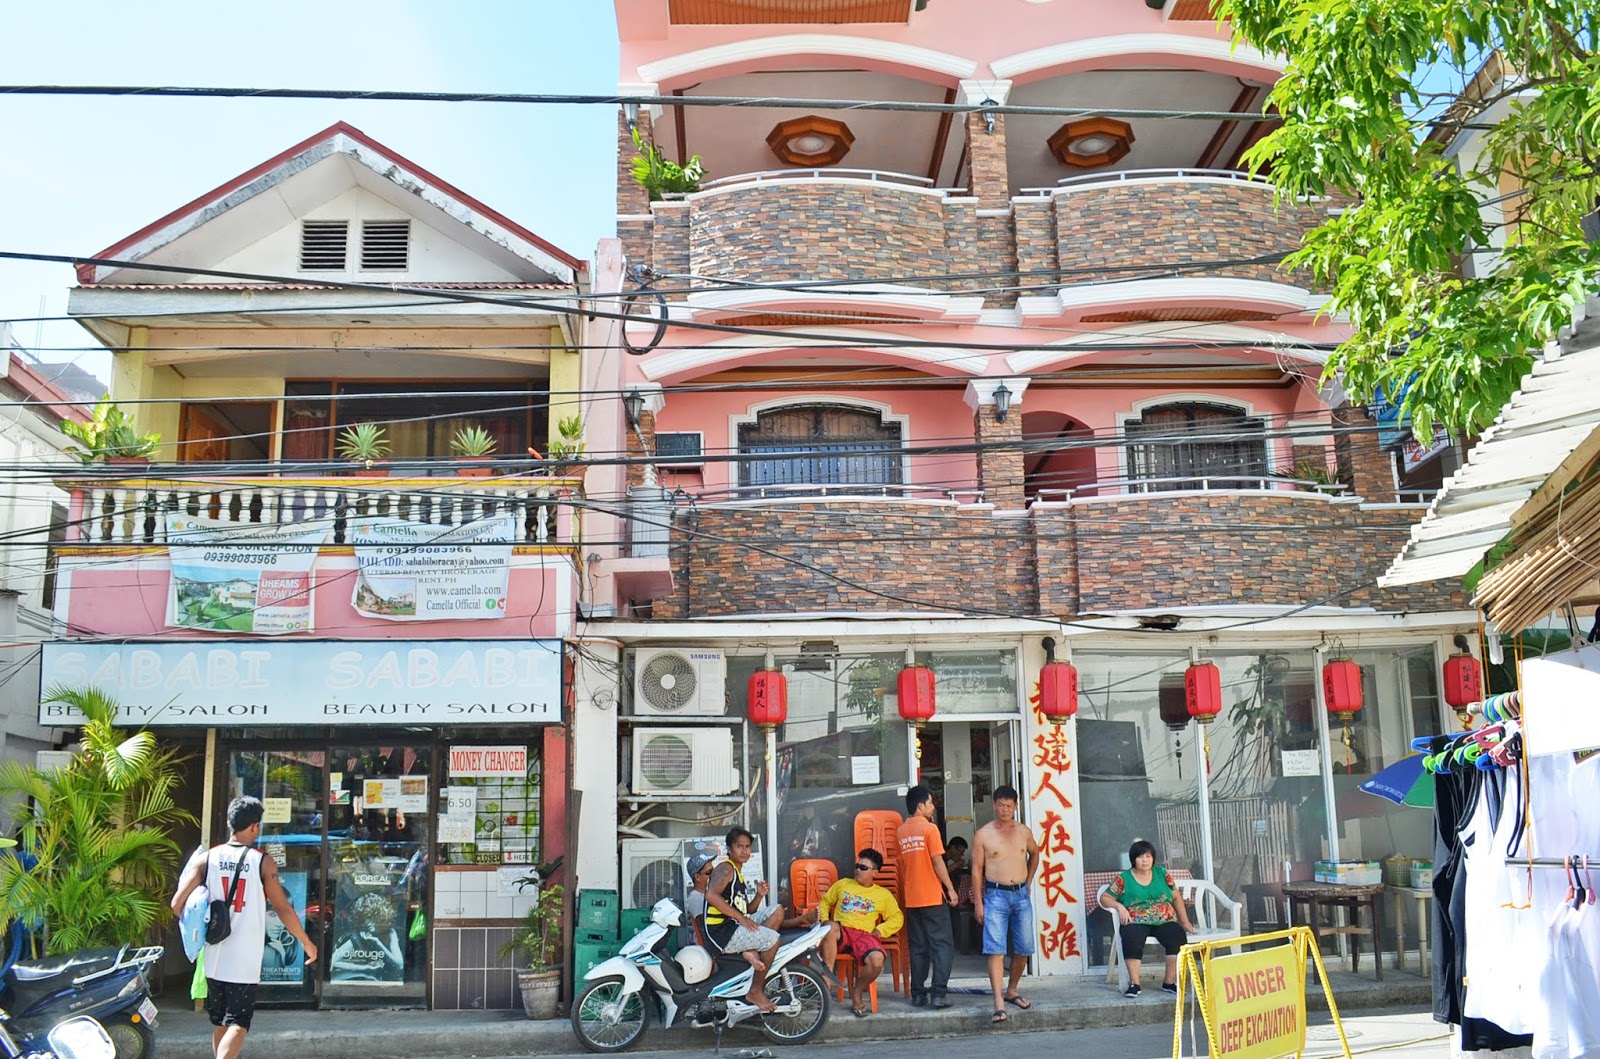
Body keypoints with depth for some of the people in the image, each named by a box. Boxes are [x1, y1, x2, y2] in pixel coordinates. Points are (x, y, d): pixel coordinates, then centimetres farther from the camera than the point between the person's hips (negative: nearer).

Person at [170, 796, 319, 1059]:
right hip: (244, 961, -4)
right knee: (238, 1024, -2)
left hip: (213, 958, 4)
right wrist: (307, 943, 8)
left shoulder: (206, 858, 1)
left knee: (220, 1024, 18)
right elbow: (283, 909, -4)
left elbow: (177, 904, -4)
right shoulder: (263, 863, -6)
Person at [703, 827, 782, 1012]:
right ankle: (755, 992, -11)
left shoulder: (738, 874, 23)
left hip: (734, 928, 9)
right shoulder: (725, 869, -7)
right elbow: (711, 895, -26)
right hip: (722, 931, -9)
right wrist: (741, 918, -22)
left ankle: (752, 951, -11)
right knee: (773, 939, -19)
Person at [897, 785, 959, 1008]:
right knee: (942, 945, -1)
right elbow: (937, 861, -11)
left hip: (911, 898, 6)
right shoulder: (929, 828, -9)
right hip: (932, 897, -6)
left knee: (918, 948, 9)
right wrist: (950, 889, -6)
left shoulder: (901, 832, 9)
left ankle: (918, 994, 8)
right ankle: (939, 992, -8)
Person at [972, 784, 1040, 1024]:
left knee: (1024, 949, 8)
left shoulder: (1024, 832, 7)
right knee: (996, 949, -12)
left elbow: (1034, 854, 27)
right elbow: (977, 870, -1)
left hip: (1021, 895, 4)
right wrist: (978, 903, -5)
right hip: (996, 895, -4)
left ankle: (1012, 991, 29)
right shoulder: (983, 835, -3)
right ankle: (999, 1003, -17)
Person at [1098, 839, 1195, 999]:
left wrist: (1185, 922, 10)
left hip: (1165, 921, 2)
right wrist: (1119, 906, -11)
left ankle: (1169, 981, -19)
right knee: (1132, 937, -36)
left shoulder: (1162, 874, 14)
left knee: (1178, 936, -29)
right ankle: (1134, 984, -31)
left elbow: (1176, 898, 17)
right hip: (1136, 922, -2)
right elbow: (1105, 898, 8)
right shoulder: (1123, 878, 7)